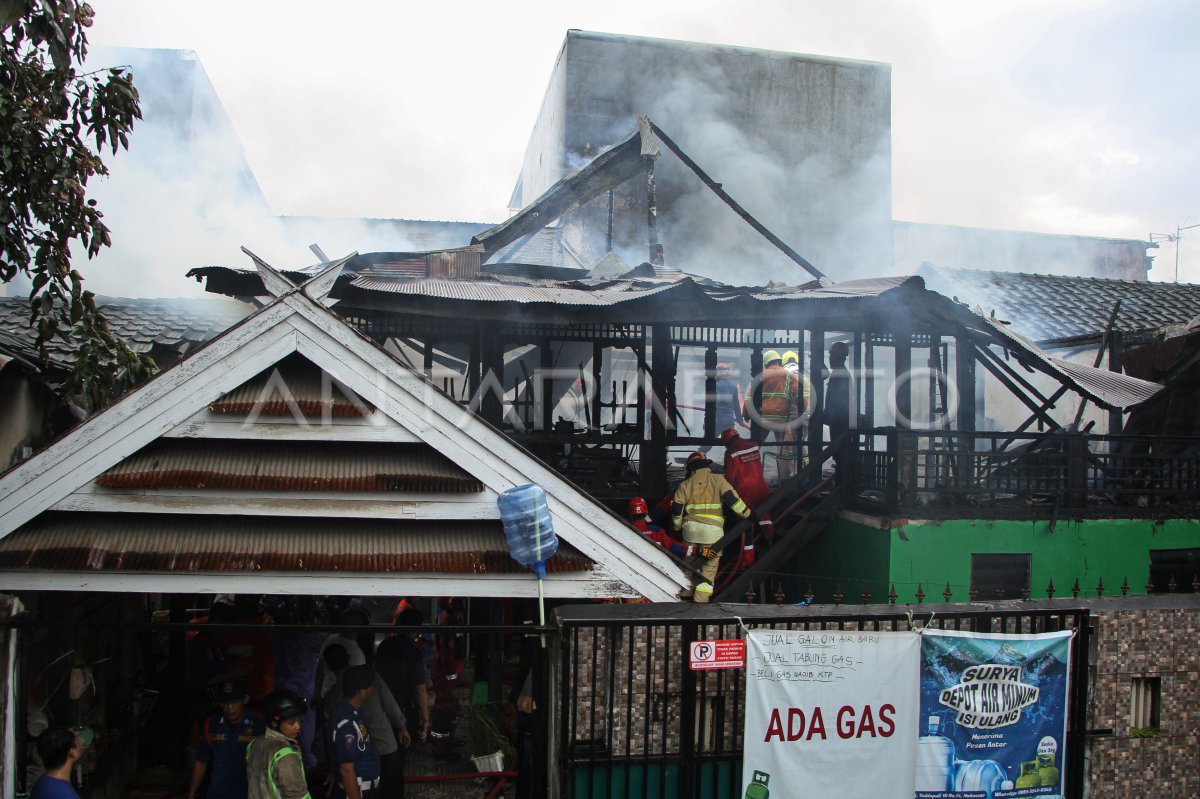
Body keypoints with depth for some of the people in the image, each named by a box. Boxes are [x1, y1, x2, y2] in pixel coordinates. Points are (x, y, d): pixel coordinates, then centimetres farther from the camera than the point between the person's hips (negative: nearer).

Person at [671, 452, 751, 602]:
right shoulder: (718, 480, 3)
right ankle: (700, 599, 0)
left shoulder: (685, 484, 10)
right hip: (712, 529, -3)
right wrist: (746, 513, 4)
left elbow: (676, 509, 10)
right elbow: (731, 498, -7)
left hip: (690, 528, 3)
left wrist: (677, 527, 25)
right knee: (709, 567, 4)